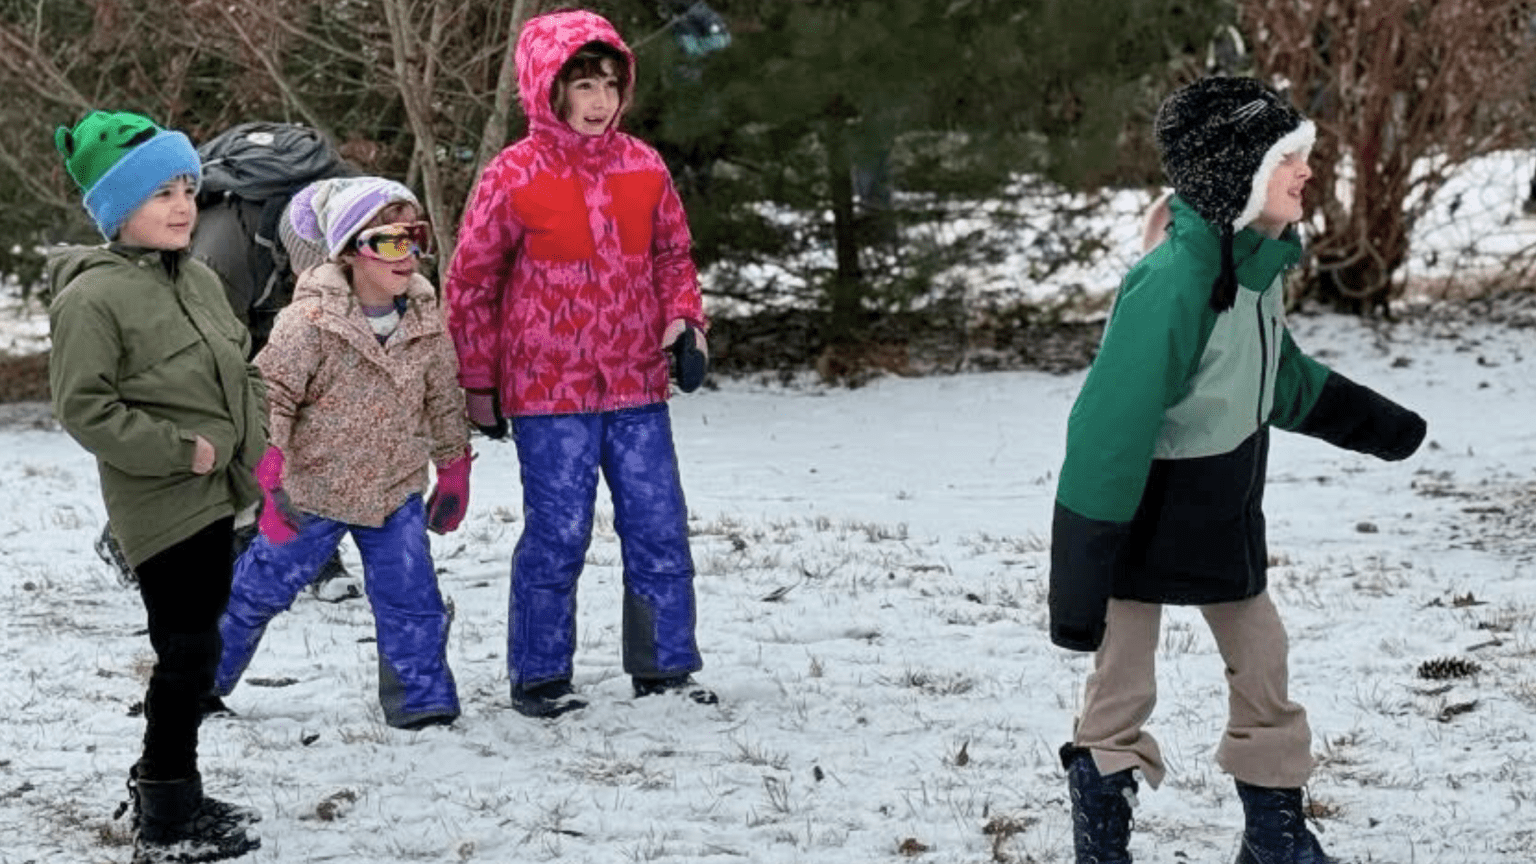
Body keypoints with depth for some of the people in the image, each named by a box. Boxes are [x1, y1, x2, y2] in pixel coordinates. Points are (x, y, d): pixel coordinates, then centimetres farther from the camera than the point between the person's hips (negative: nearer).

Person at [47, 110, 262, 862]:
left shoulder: (199, 279, 10)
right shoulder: (91, 298, -15)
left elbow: (240, 369, 20)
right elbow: (85, 408, -18)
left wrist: (252, 434, 4)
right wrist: (179, 450, -19)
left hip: (215, 496, 8)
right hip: (160, 506, -8)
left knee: (194, 647, 16)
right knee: (187, 653, -6)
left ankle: (166, 788, 30)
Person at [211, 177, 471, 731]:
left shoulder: (426, 320, -4)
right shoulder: (310, 320, -20)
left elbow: (444, 400, 9)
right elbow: (269, 395, -19)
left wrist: (453, 471, 15)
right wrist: (269, 478, -22)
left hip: (395, 490, 4)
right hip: (313, 489, -3)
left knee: (412, 600, -2)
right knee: (262, 587, 11)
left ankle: (422, 700, 12)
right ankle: (204, 678, 30)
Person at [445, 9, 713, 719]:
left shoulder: (643, 168, 3)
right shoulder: (513, 177, -8)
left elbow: (672, 255, 18)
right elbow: (470, 284, 0)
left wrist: (684, 316, -2)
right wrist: (479, 382, 4)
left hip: (637, 386, 4)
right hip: (548, 393, -4)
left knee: (659, 528, 7)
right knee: (557, 535, -1)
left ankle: (664, 666, 19)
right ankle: (538, 676, 13)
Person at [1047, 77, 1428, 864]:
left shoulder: (1259, 261, -6)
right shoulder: (1174, 281, -31)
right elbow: (1111, 430, -29)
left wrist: (1373, 421, 28)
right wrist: (1081, 578, -27)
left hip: (1224, 515, 8)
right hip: (1142, 520, -8)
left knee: (1262, 662, 14)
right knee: (1122, 690, 4)